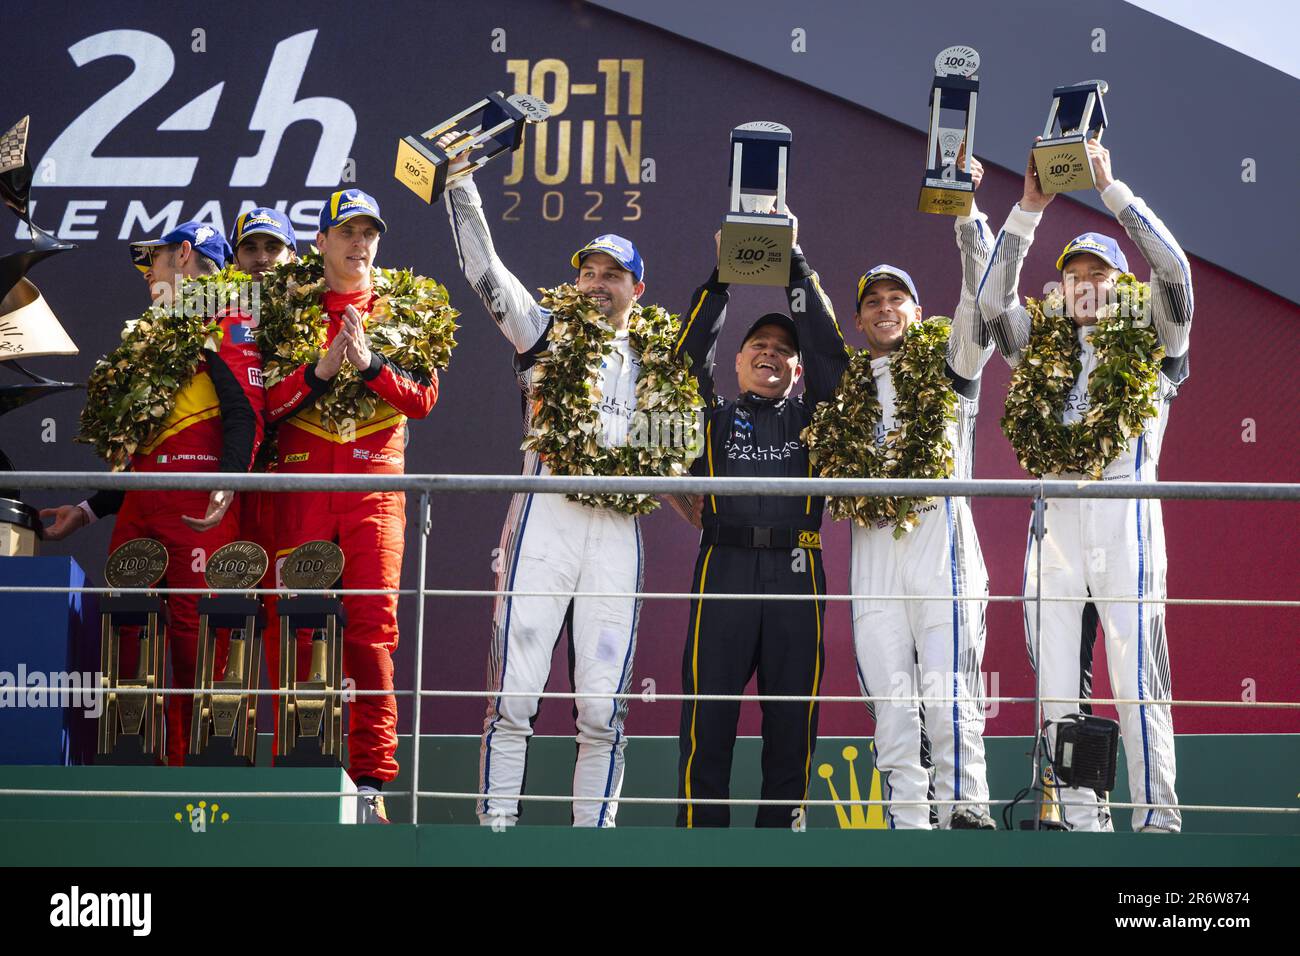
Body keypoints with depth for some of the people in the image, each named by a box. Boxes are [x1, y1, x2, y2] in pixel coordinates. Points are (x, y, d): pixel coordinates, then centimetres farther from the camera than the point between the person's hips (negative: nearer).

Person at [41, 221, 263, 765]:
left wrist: (227, 481, -28)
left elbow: (246, 410, -13)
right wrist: (88, 511, 29)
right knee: (126, 633, 2)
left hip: (196, 504, -9)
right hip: (140, 501, 9)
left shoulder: (226, 318, 2)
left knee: (196, 637, -10)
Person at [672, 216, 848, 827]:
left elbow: (829, 347, 11)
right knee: (709, 712, -5)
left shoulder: (808, 414, 20)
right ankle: (700, 827, -1)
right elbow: (691, 351, 9)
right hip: (725, 565, -1)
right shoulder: (716, 414, 19)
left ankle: (780, 826, 7)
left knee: (793, 717, 1)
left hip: (795, 568, 1)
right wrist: (721, 273, 6)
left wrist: (795, 263, 8)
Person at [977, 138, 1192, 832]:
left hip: (1126, 516, -4)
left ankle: (1158, 820, -9)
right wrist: (1030, 208, 5)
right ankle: (1081, 822, 3)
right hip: (1055, 516, 4)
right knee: (1057, 685, 0)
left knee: (1138, 679, -9)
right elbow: (992, 300, 9)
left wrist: (1109, 186, 1)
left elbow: (1173, 267, -1)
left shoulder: (1151, 344, 13)